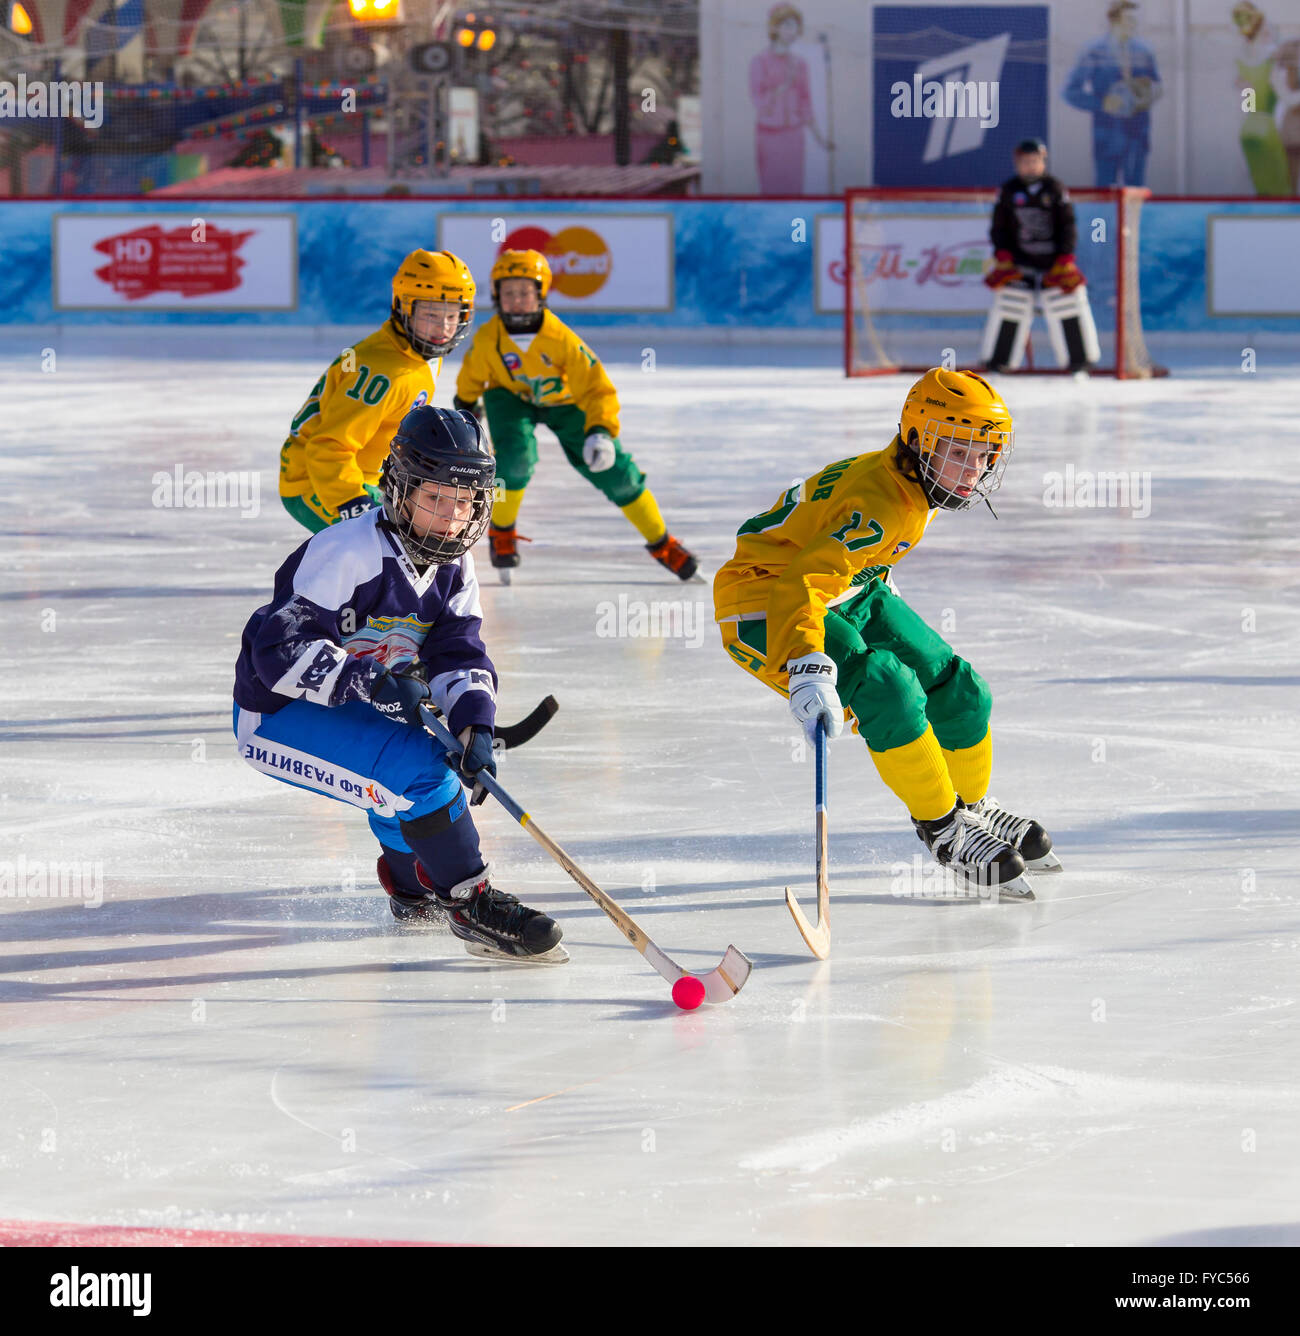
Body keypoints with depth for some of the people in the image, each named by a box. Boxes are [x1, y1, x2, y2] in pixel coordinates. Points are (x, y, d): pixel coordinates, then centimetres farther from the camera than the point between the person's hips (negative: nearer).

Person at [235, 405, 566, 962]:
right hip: (277, 714, -9)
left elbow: (459, 655, -6)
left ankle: (412, 885, 39)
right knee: (417, 766, -25)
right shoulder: (349, 554, -25)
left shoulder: (452, 567, 1)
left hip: (347, 704, 9)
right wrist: (369, 682, -39)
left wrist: (475, 727, -25)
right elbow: (281, 650, -29)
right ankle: (473, 908, -18)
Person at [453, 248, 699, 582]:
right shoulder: (487, 340, -27)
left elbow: (597, 388, -31)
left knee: (615, 472, -4)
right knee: (515, 456, -29)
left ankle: (661, 543, 14)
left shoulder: (562, 339, -34)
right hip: (511, 399, 0)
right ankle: (501, 531, -1)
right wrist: (465, 405, 14)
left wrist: (601, 431, -45)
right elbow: (473, 374, -4)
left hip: (564, 401, 0)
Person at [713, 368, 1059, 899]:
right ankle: (943, 828, -12)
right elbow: (799, 583, -45)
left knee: (957, 689, 7)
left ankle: (972, 806, 32)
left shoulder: (916, 485, -2)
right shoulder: (880, 503, -32)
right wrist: (810, 672, -58)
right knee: (887, 690, -28)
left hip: (848, 593, 10)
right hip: (763, 601, -10)